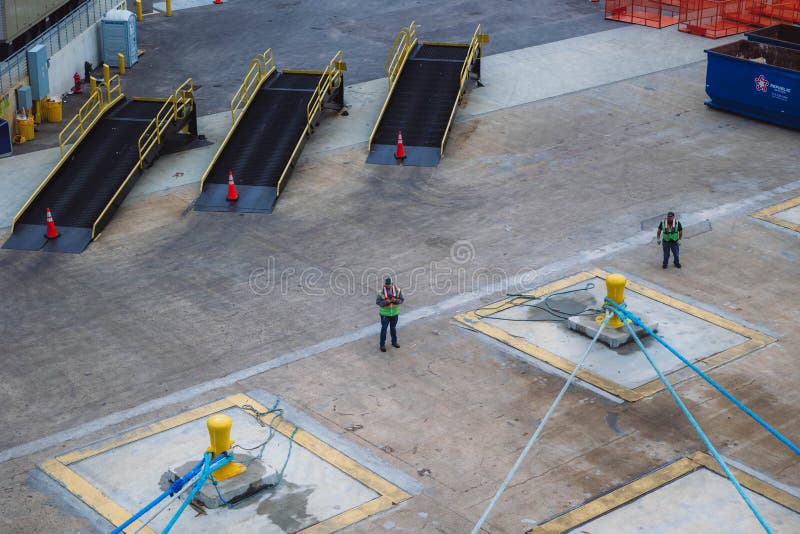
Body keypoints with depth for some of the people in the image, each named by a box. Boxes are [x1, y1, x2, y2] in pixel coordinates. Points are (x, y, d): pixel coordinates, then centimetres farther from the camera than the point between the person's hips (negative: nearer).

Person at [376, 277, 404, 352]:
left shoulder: (397, 291, -13)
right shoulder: (381, 292, -19)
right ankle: (382, 345, 16)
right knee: (384, 329, 4)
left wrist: (395, 300, -29)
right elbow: (378, 302, -16)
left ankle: (394, 342, 38)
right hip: (385, 313, -3)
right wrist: (386, 302, -32)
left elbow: (401, 300, -8)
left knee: (393, 328, 20)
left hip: (394, 313, 3)